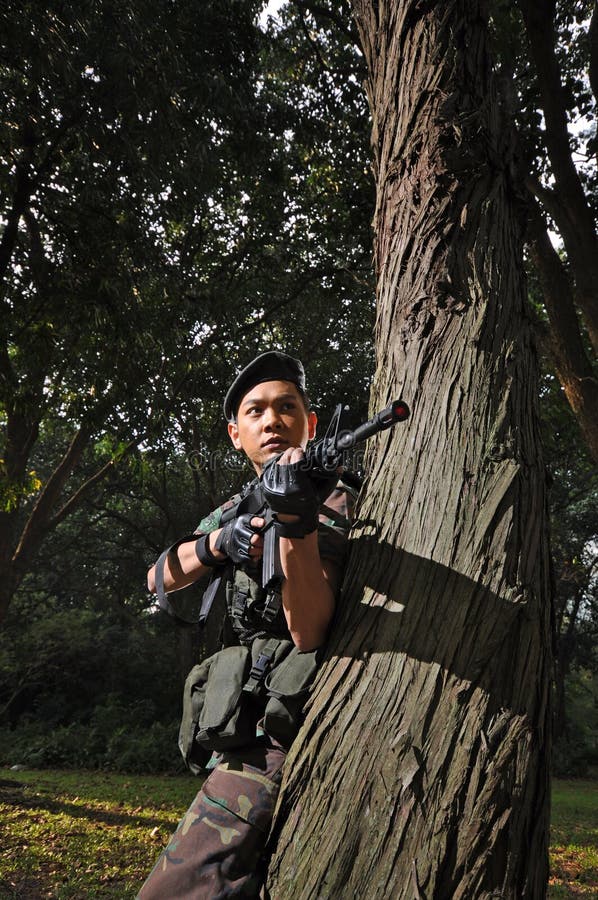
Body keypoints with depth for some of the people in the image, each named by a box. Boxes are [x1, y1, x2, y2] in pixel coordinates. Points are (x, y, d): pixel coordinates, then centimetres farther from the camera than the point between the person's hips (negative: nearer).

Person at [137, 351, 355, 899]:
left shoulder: (335, 502, -9)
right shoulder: (238, 507, 12)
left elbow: (309, 632, -21)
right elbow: (160, 579, 3)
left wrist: (296, 523, -35)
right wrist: (217, 543, -16)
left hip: (272, 742, -7)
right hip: (243, 735, 7)